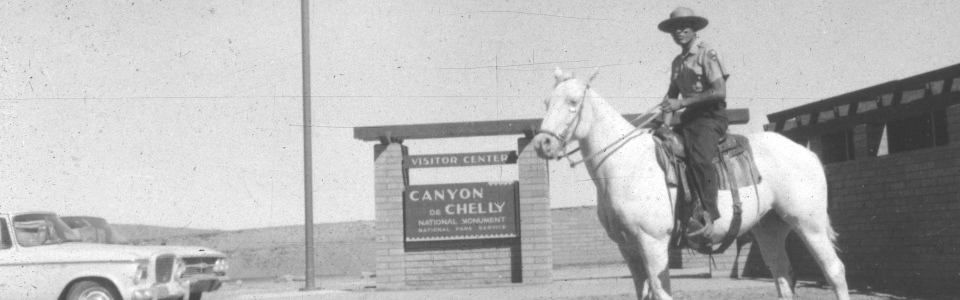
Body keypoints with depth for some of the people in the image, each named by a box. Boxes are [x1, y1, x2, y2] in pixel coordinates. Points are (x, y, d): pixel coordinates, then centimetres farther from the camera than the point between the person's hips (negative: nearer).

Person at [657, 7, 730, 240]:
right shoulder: (677, 62, 18)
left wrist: (682, 103, -18)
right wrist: (666, 121, -3)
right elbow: (672, 94, 16)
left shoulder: (707, 53, -6)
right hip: (689, 117, 9)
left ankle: (708, 216, -37)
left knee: (699, 157, -32)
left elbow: (720, 91, -15)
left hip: (711, 116, -8)